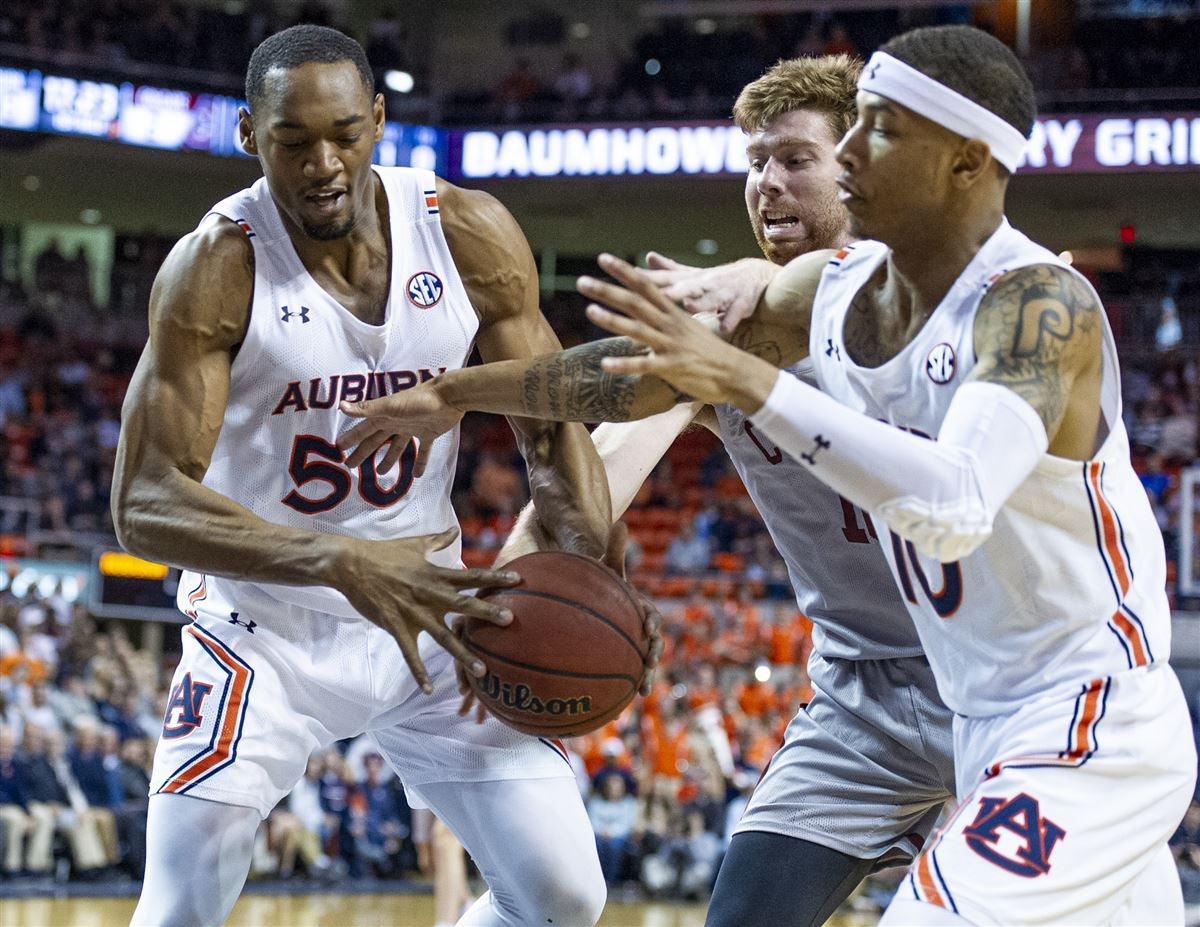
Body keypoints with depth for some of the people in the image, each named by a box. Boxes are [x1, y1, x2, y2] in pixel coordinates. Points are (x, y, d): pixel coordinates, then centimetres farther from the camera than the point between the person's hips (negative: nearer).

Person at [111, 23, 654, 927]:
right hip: (266, 624, -3)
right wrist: (345, 564, -42)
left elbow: (553, 423, 0)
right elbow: (144, 503, -27)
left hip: (427, 608, 4)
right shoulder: (215, 267, -21)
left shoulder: (471, 236, -10)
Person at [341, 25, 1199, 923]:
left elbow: (954, 505, -39)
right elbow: (642, 372, 14)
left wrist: (748, 381, -41)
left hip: (1096, 732, -9)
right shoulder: (830, 290, 2)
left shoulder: (1042, 304, -22)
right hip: (998, 730, 9)